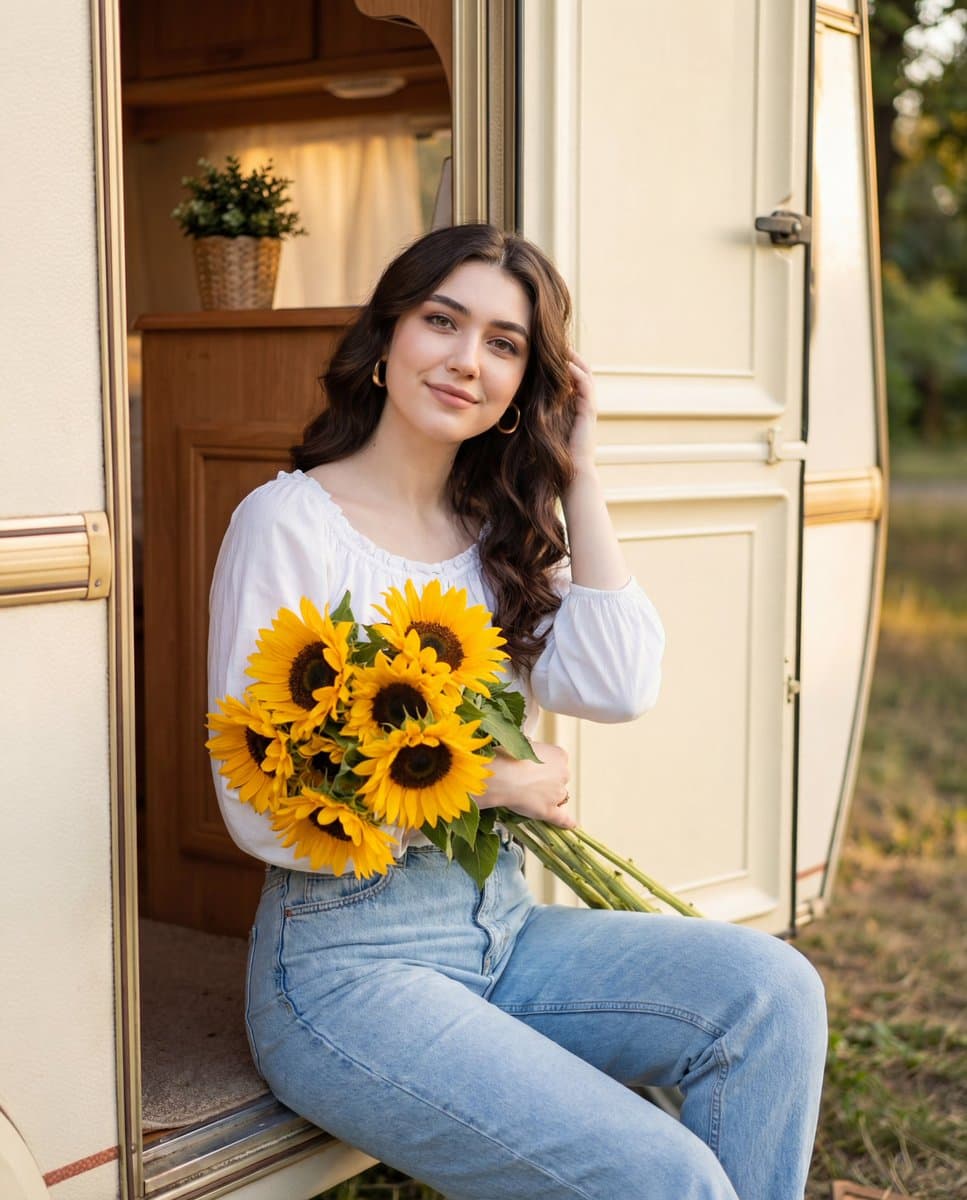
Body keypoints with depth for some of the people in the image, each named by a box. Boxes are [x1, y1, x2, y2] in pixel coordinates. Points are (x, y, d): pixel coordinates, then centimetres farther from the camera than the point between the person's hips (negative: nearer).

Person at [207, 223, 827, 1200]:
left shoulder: (502, 534, 11)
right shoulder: (289, 522, -10)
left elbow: (618, 687, -6)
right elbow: (259, 806, -14)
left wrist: (577, 476, -2)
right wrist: (485, 781, -11)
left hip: (499, 927, 7)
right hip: (346, 961, -6)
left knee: (768, 988, -17)